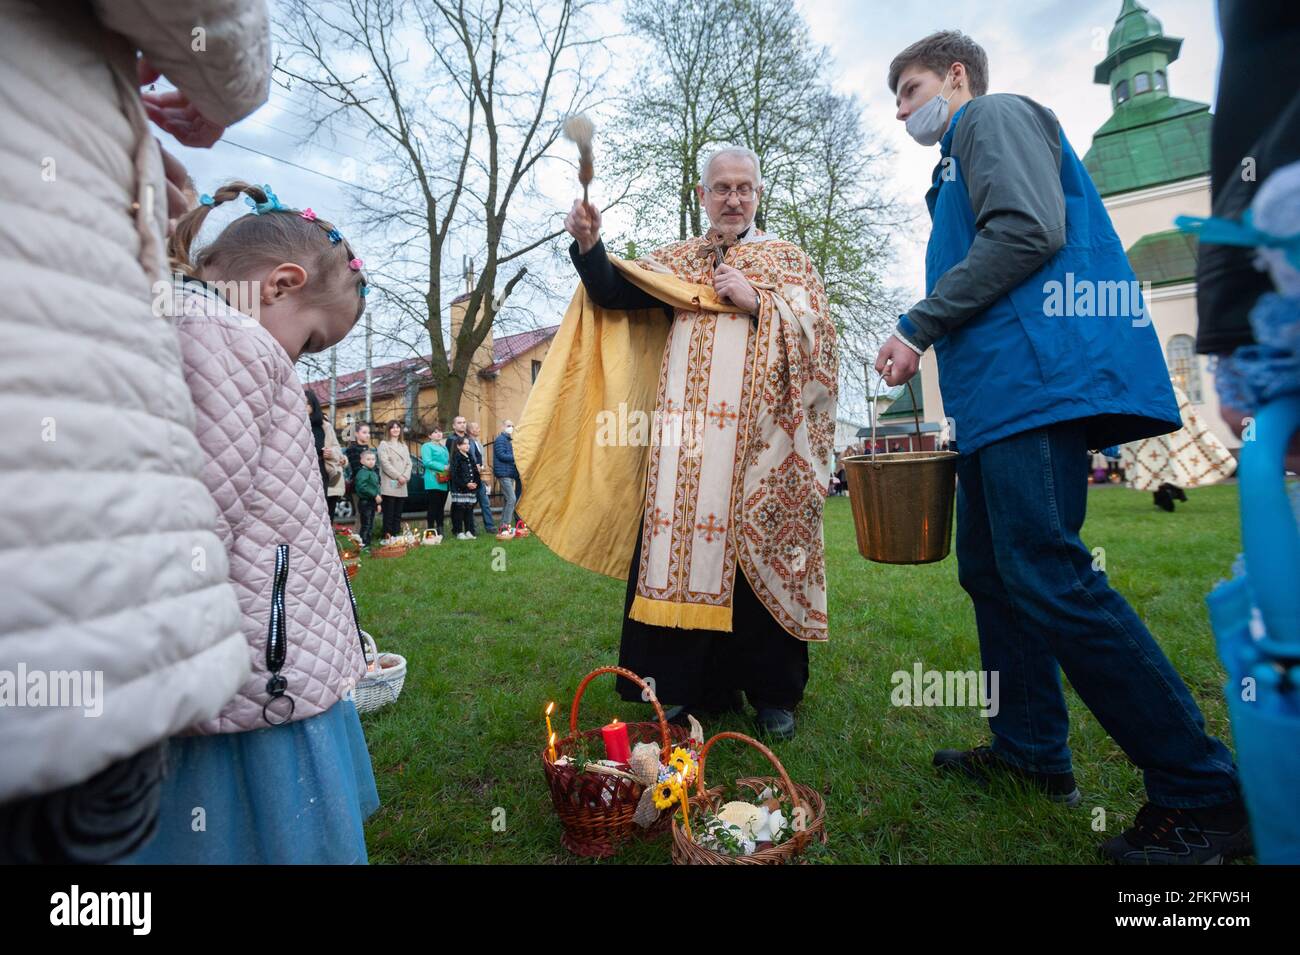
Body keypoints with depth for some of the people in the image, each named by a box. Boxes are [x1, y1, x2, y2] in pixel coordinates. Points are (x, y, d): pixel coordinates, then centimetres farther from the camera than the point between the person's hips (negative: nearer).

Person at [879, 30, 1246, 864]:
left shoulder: (995, 115, 4)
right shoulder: (960, 159, 32)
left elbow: (1027, 231, -15)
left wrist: (918, 327, -12)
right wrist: (927, 344, 18)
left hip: (1037, 380, -10)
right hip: (999, 397, 10)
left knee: (1048, 579, -14)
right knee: (993, 575, 11)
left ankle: (1202, 795, -3)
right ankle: (1031, 748, 22)